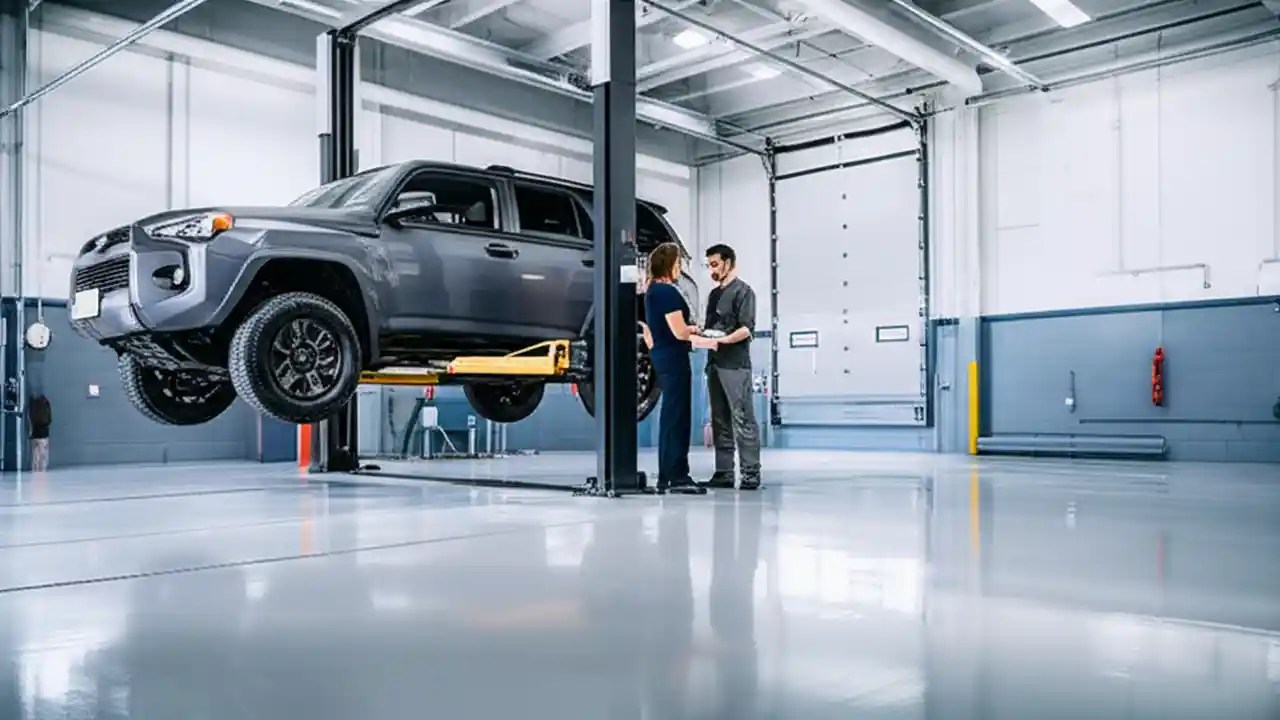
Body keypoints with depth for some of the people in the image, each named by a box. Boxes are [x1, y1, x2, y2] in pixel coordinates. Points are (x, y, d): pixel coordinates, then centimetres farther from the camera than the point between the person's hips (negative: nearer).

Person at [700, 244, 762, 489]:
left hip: (735, 365, -8)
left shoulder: (742, 291, -2)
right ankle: (724, 473, 10)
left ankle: (750, 473, -5)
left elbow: (747, 329, -11)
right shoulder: (714, 294, 21)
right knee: (720, 421, 7)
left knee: (743, 420, -8)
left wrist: (724, 340, -23)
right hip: (714, 363, 8)